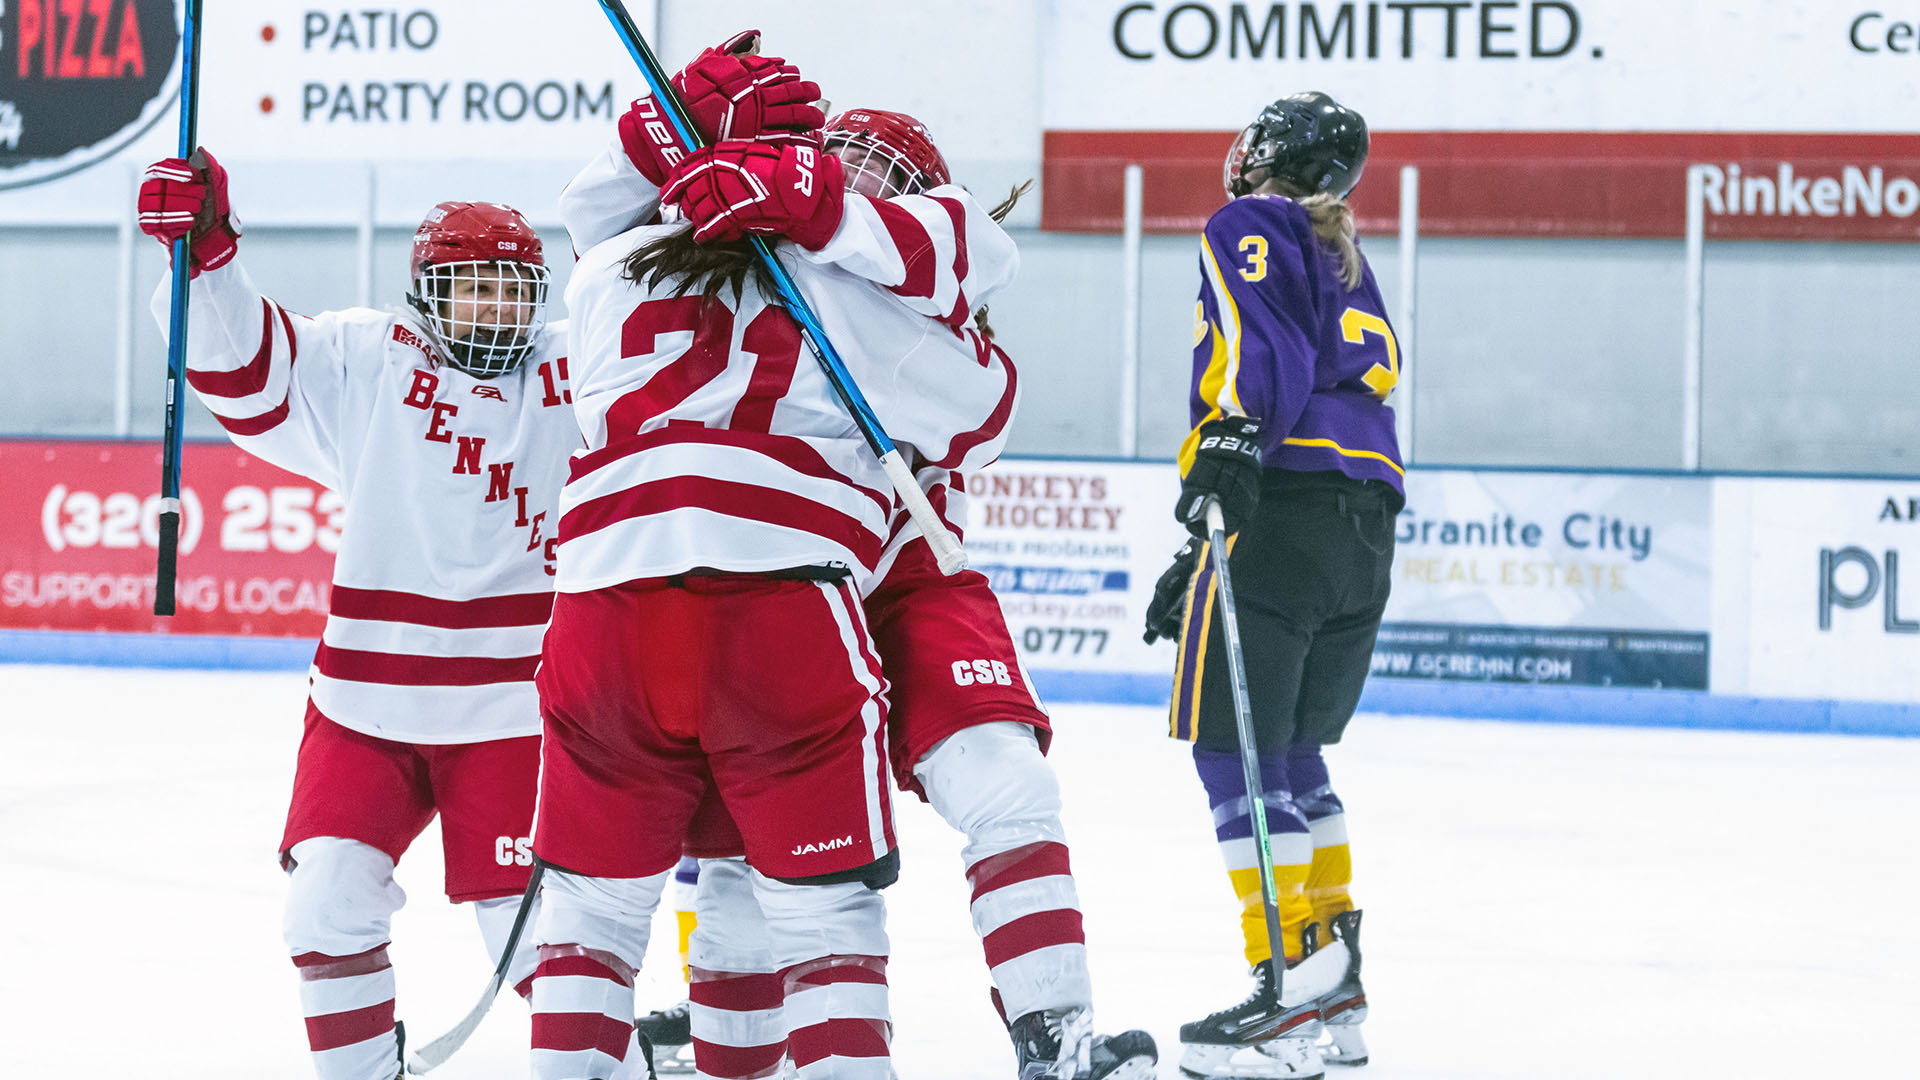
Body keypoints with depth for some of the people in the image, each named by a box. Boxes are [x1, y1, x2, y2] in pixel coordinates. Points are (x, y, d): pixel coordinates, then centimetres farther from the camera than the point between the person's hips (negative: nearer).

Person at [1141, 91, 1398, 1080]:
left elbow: (1265, 341, -15)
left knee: (1235, 746, -8)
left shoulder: (1250, 229, 4)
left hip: (1281, 510, -9)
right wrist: (1200, 559, 33)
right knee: (1289, 749, 17)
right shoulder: (1348, 267, 30)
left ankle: (1294, 990, -15)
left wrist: (1233, 434, -31)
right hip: (1366, 528, 9)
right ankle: (1334, 996, 18)